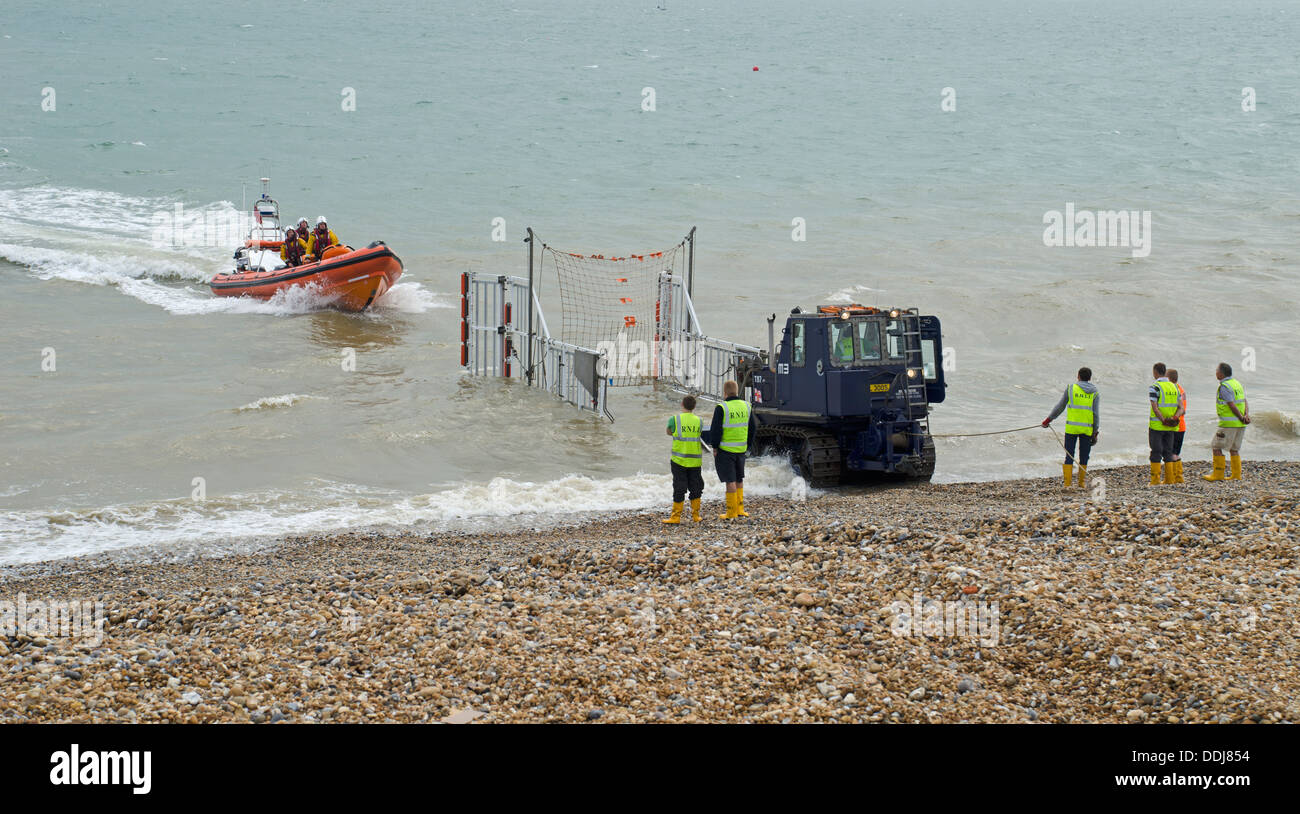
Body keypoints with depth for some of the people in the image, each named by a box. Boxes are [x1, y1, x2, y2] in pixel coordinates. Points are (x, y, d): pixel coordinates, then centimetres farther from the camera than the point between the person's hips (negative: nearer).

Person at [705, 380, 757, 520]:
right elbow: (753, 428, 10)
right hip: (741, 449, 5)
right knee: (739, 479, 17)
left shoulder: (721, 408, -14)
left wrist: (714, 447, -4)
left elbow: (715, 430, -15)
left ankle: (731, 512, 3)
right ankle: (740, 510, 19)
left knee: (730, 480, -1)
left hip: (725, 449, -5)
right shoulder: (746, 406, 4)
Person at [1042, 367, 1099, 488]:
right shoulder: (1095, 393, 2)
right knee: (1083, 457, 12)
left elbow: (1060, 407, 3)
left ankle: (1067, 484, -3)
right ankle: (1081, 483, 15)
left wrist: (1048, 419, 14)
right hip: (1087, 428, 1)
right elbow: (1096, 414, -4)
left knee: (1069, 456, 2)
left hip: (1071, 427, -1)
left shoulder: (1070, 388, 1)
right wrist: (1095, 433, 0)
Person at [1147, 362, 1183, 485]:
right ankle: (1169, 479, 9)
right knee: (1168, 452, 11)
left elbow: (1155, 408, -19)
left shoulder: (1154, 387, -10)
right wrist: (1174, 417, -10)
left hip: (1157, 425, -5)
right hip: (1171, 428, 5)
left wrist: (1164, 421, -18)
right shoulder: (1174, 387, 10)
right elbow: (1181, 409, 6)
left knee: (1156, 452, -1)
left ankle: (1155, 479, -3)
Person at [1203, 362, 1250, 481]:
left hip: (1229, 423, -9)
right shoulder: (1237, 383, 14)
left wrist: (1241, 418, -10)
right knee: (1234, 449, 13)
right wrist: (1247, 415, -6)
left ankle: (1218, 474, -3)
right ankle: (1236, 475, 10)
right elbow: (1245, 402, 8)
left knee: (1217, 447, -2)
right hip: (1240, 424, 9)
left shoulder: (1224, 387, -14)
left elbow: (1232, 406, -19)